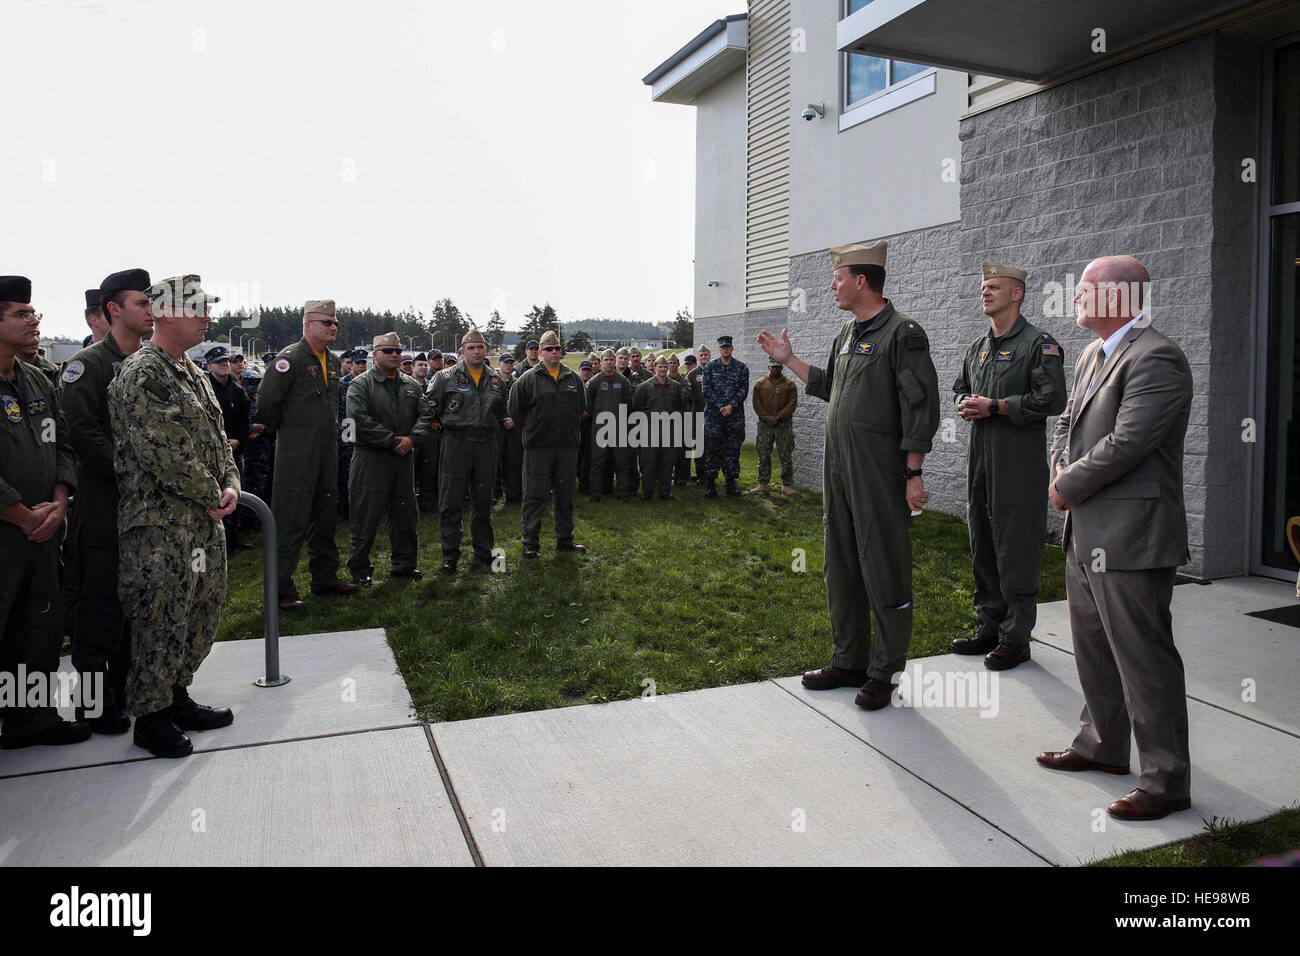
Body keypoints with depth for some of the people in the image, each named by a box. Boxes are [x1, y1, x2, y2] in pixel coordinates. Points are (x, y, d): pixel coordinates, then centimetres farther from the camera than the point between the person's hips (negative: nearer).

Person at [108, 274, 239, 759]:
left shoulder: (194, 374, 16)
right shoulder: (141, 374, -14)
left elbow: (217, 436, 18)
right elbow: (166, 454, -21)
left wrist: (231, 484, 1)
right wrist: (212, 496, -12)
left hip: (205, 520, 9)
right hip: (160, 524, -9)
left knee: (202, 611, 16)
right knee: (161, 619, 0)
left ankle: (176, 696, 31)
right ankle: (150, 717, 15)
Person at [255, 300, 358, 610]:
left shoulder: (333, 361, 14)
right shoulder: (290, 358, -12)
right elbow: (266, 401, -17)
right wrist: (283, 430, -4)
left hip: (327, 452, 8)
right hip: (297, 454, -8)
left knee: (325, 517, 15)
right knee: (290, 521, -5)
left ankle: (325, 578, 27)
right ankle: (281, 589, 2)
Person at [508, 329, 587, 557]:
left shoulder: (573, 378, 9)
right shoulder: (529, 379, -3)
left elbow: (581, 408, 21)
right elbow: (515, 408, 1)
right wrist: (529, 432, 3)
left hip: (567, 445, 4)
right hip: (537, 447, -4)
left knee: (565, 495, 11)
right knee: (535, 495, -2)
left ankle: (565, 539, 22)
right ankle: (530, 542, 7)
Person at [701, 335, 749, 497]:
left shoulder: (742, 367, 6)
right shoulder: (710, 367, 4)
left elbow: (744, 389, -1)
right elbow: (705, 389, -2)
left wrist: (732, 406, -13)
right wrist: (720, 407, -10)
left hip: (735, 415, 1)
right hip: (713, 414, -1)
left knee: (733, 449, 5)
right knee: (712, 449, 0)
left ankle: (731, 481, 14)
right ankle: (710, 482, 6)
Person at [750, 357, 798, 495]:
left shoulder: (789, 384, 6)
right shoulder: (760, 384, 8)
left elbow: (792, 404, -2)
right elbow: (757, 404, 1)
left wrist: (778, 417, -13)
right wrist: (767, 417, -11)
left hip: (784, 425, -1)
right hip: (764, 425, 1)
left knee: (786, 456, 0)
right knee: (763, 455, 3)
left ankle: (787, 484, 8)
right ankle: (762, 484, 9)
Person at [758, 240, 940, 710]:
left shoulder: (903, 333, -11)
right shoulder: (848, 333, 15)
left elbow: (920, 411, -14)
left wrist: (913, 475, -16)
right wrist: (788, 359, 25)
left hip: (880, 476, -9)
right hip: (838, 469, 9)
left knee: (884, 573, 1)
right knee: (841, 567, 14)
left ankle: (883, 673, 13)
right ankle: (849, 660, 27)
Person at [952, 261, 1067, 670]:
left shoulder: (1039, 344, -7)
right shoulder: (977, 347, 17)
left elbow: (1052, 399, -15)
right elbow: (959, 387, 27)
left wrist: (995, 406, -16)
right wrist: (964, 404, 3)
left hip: (1018, 464, -8)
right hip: (980, 460, 8)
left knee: (1016, 552, -3)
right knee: (982, 548, 13)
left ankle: (1015, 639, 7)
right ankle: (990, 628, 24)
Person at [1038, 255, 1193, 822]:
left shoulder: (1155, 359, -17)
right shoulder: (1092, 356, 14)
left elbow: (1125, 445, -23)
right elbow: (1067, 421, 20)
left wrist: (1066, 488, -11)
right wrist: (1060, 470, 1)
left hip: (1130, 539, -10)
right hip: (1086, 535, 10)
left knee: (1145, 659, -1)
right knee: (1093, 648, 21)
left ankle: (1165, 782, 13)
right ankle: (1102, 745, 38)